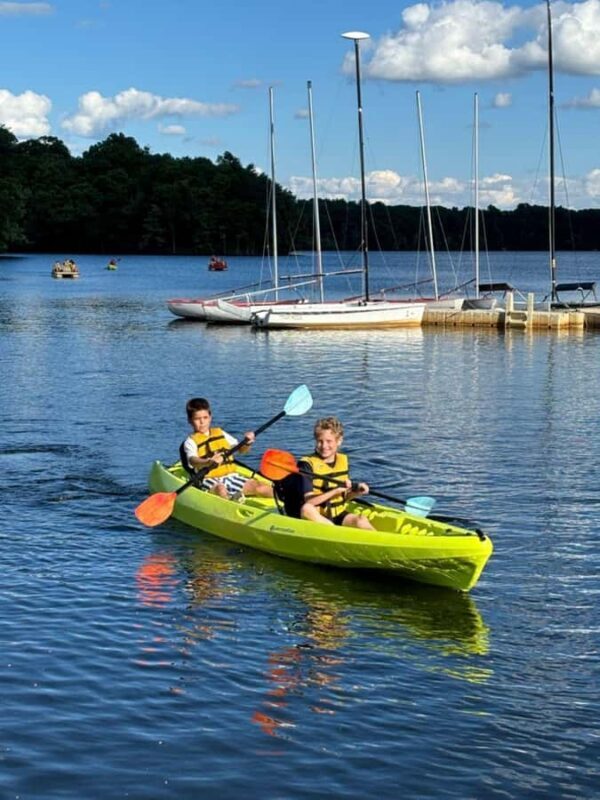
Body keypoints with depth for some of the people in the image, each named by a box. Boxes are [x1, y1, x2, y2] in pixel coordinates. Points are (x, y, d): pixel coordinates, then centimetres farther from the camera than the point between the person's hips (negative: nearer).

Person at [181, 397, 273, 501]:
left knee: (261, 487, -11)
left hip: (231, 475, 3)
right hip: (209, 479, -3)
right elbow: (193, 461, -20)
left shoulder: (220, 433, 17)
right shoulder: (191, 441, 1)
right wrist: (209, 462, -41)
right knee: (220, 489, -38)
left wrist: (247, 443, -9)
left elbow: (241, 449, 16)